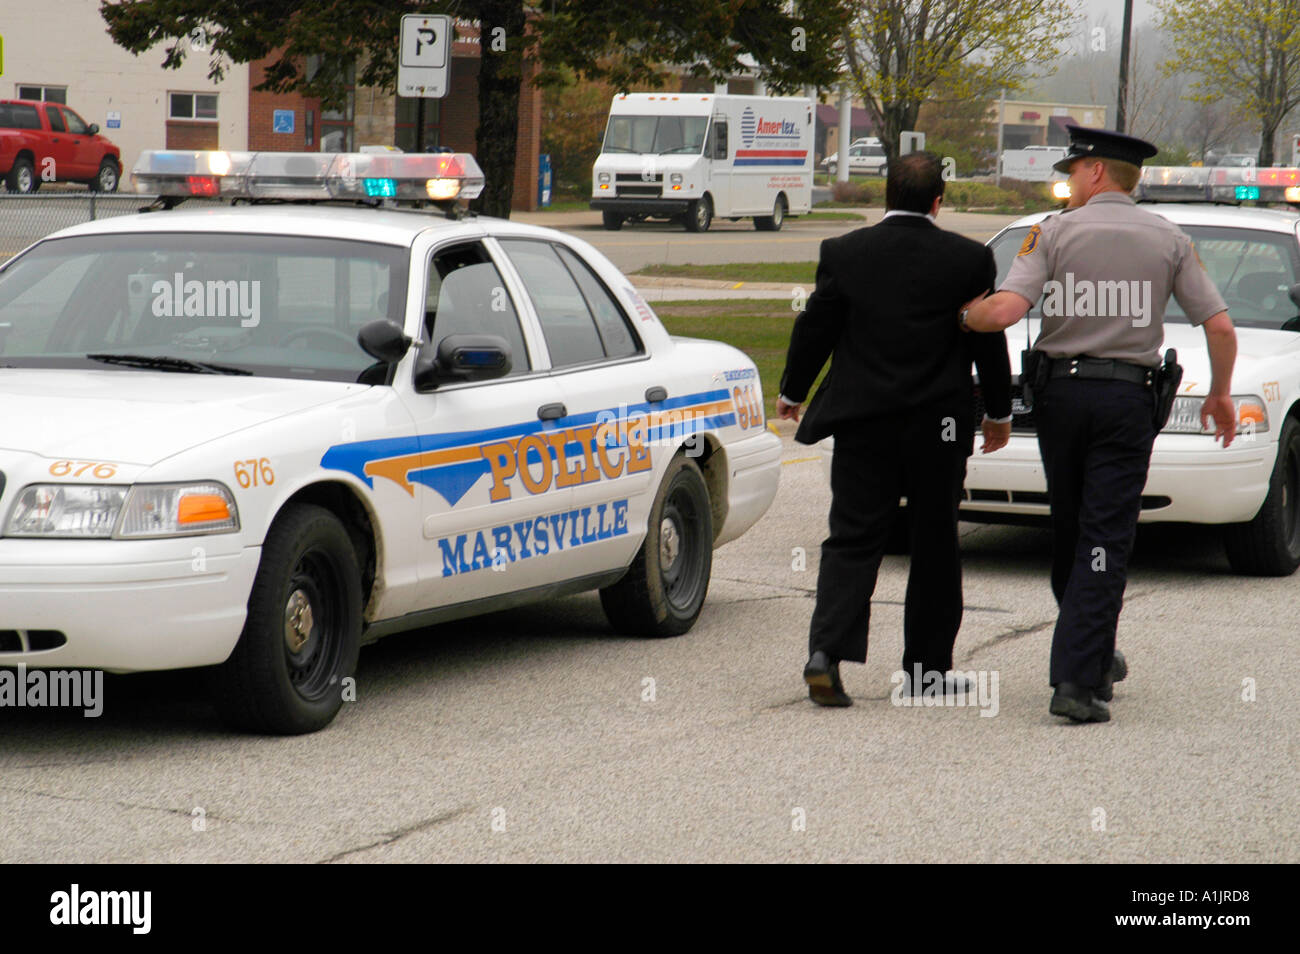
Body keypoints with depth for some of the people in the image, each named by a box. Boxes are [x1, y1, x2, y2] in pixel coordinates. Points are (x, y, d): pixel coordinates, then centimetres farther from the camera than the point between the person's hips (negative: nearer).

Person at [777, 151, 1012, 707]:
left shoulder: (843, 254, -4)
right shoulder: (969, 260, -5)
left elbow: (814, 329, 3)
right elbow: (989, 342, 3)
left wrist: (791, 393, 20)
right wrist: (999, 413, 17)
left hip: (862, 425, 1)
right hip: (939, 427, -1)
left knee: (852, 541, 3)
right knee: (935, 546, 11)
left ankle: (826, 651, -16)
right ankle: (927, 667, 17)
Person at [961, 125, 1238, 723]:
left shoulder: (1055, 232, -2)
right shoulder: (1168, 240, 4)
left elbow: (1003, 311, -14)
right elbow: (1220, 326, 2)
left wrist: (962, 315, 8)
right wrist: (1220, 395, 17)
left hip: (1060, 392, 0)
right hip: (1128, 399, 0)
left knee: (1068, 533, 16)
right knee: (1105, 539, -2)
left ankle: (1093, 657, 29)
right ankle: (1078, 679, -12)